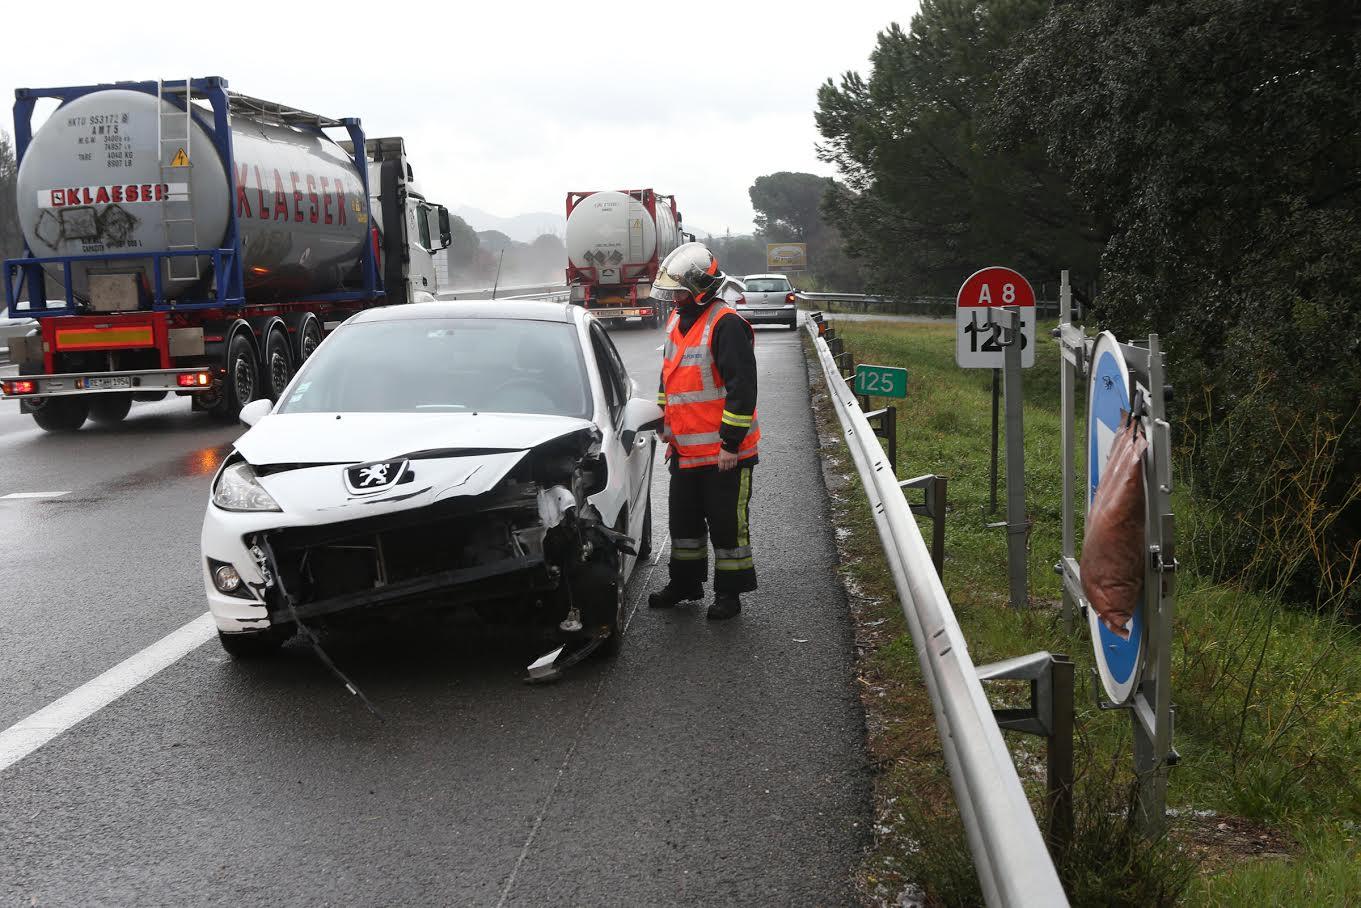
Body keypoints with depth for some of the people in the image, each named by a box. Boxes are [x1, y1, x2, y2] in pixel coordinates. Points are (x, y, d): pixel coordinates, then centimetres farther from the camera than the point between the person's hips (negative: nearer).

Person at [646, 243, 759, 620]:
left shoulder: (726, 325, -18)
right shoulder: (676, 322, 11)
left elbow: (742, 387, -21)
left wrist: (731, 443, -21)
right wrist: (667, 427, 24)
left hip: (724, 451, -9)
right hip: (685, 448, 9)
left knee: (726, 522, 2)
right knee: (684, 519, 18)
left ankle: (729, 592, 14)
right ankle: (685, 582, 32)